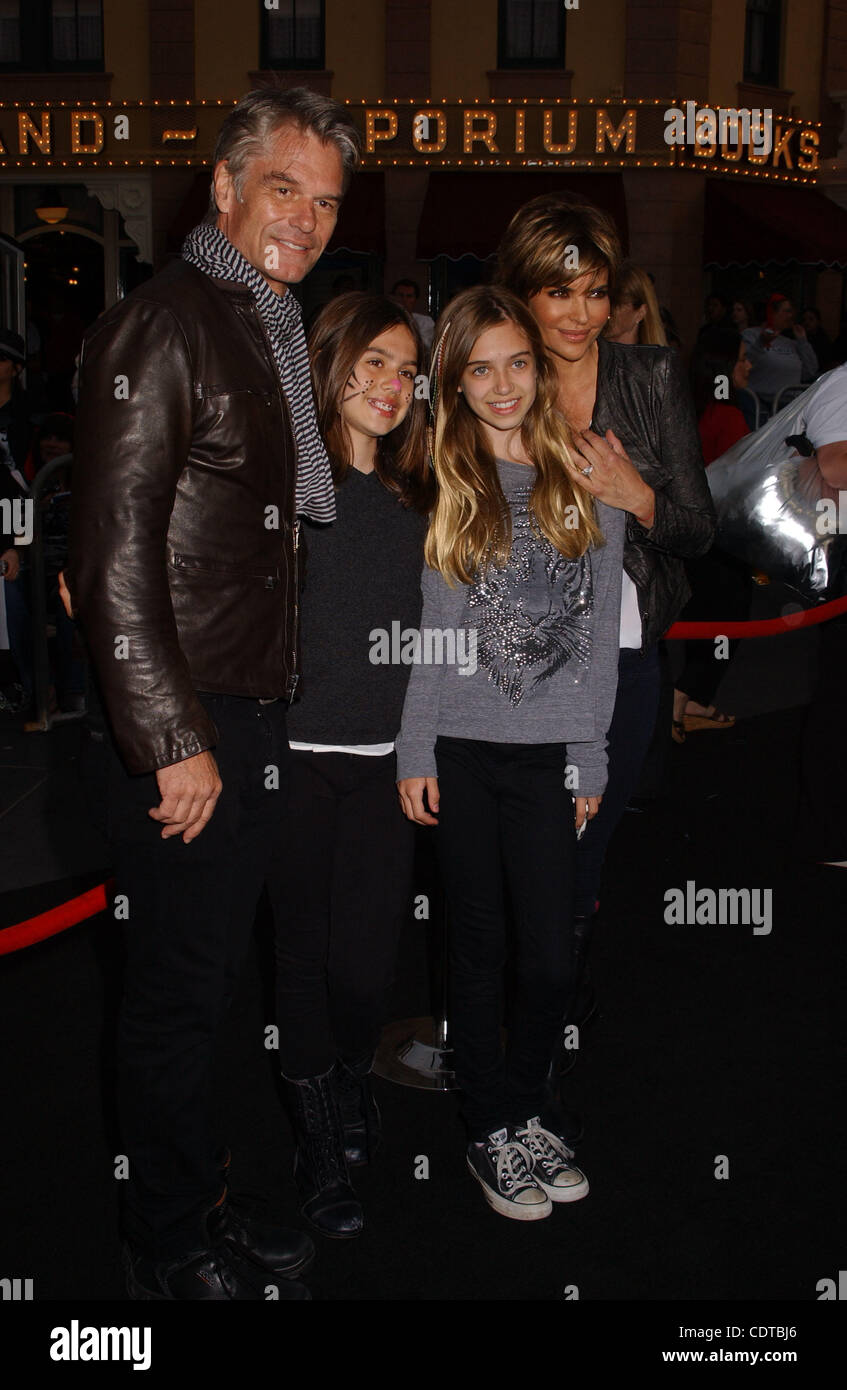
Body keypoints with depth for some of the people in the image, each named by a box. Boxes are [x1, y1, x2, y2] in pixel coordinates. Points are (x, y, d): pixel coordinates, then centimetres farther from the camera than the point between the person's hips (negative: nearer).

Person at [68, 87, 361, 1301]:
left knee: (206, 986, 19)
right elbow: (114, 560, -18)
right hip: (183, 733, -8)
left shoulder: (274, 336, 16)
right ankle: (173, 1253, 24)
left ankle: (204, 1211, 35)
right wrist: (175, 742, -18)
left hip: (256, 723, 8)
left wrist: (260, 723, 15)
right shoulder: (161, 326, -12)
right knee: (178, 997, 5)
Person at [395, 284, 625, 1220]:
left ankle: (528, 1109, 27)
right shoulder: (435, 484, 3)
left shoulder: (586, 483, 6)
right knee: (479, 947, 8)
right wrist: (412, 752, -3)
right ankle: (491, 1130, 25)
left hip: (548, 752, 1)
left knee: (552, 955, 2)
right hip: (457, 747, -1)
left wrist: (590, 757, 4)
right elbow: (412, 627, 1)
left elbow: (601, 630, 6)